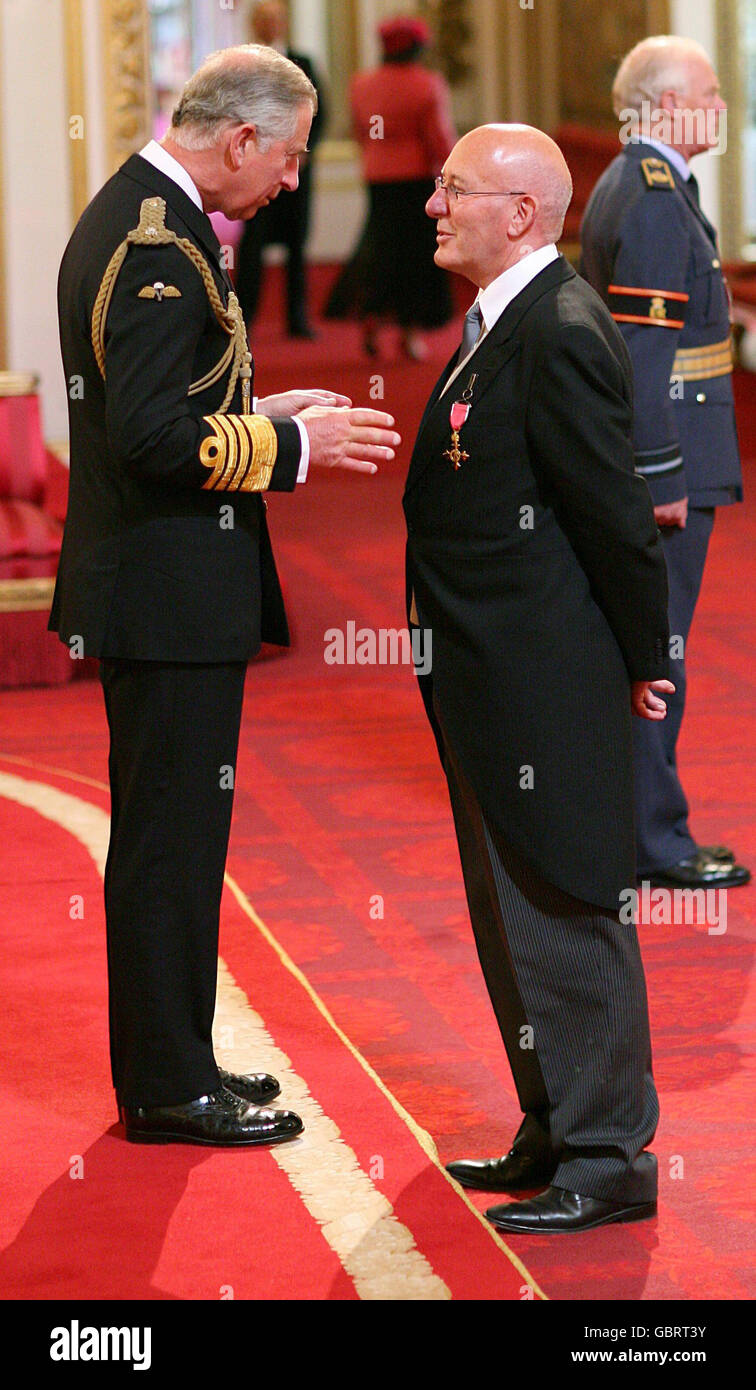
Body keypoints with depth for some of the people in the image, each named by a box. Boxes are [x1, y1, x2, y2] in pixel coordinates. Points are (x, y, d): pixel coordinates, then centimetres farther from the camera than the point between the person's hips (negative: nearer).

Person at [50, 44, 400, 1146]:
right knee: (174, 838, -3)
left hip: (144, 589, 11)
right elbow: (152, 437, -26)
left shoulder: (123, 216, 13)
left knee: (166, 837, 17)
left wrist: (265, 414, 13)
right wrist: (294, 446, -17)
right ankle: (169, 1088, 5)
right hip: (173, 597, -11)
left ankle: (168, 1063, 26)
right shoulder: (164, 247, -20)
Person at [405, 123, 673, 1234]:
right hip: (491, 684, 10)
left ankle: (609, 1158, 7)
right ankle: (556, 1133, 29)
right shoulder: (501, 324, 11)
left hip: (545, 685, -10)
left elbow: (616, 515, -17)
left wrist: (643, 664, -9)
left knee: (565, 919, -2)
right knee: (514, 921, 18)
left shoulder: (561, 336, -20)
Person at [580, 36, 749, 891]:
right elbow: (643, 349, -22)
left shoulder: (625, 186, 14)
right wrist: (664, 479, -22)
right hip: (663, 463, -10)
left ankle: (627, 826, 22)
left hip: (633, 461, 10)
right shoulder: (655, 199, -18)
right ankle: (653, 841, 1)